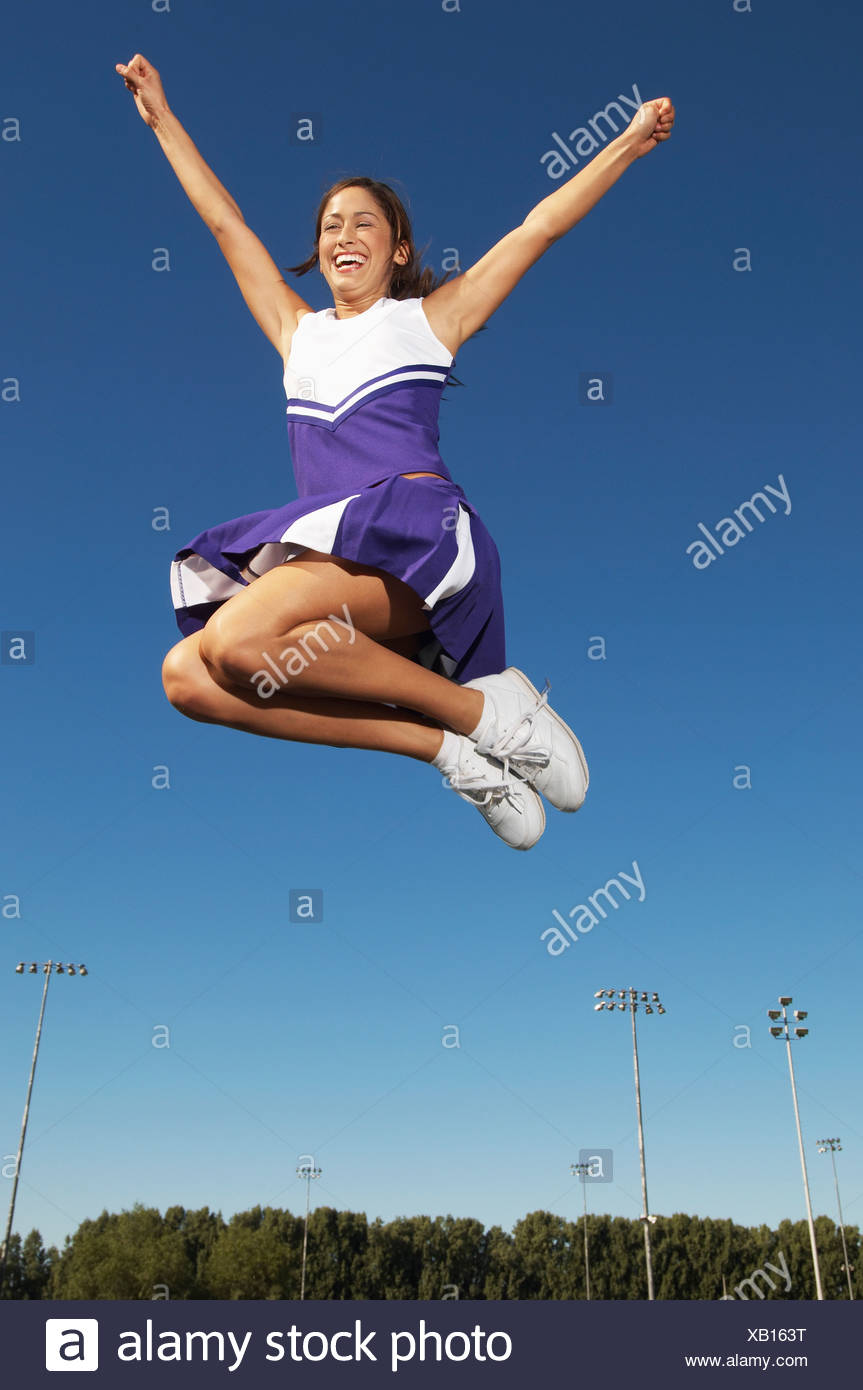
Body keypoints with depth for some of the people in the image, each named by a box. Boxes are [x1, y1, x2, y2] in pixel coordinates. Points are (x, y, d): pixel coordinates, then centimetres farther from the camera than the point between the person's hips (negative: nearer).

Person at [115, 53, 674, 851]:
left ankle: (487, 706, -16)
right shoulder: (298, 331, 28)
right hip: (322, 543, 5)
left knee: (240, 638, -32)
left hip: (415, 531, -5)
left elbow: (542, 225, 16)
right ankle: (447, 748, -21)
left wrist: (632, 141, 13)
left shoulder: (428, 318, 17)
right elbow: (226, 223, 34)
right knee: (187, 677, -20)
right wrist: (163, 119, 40)